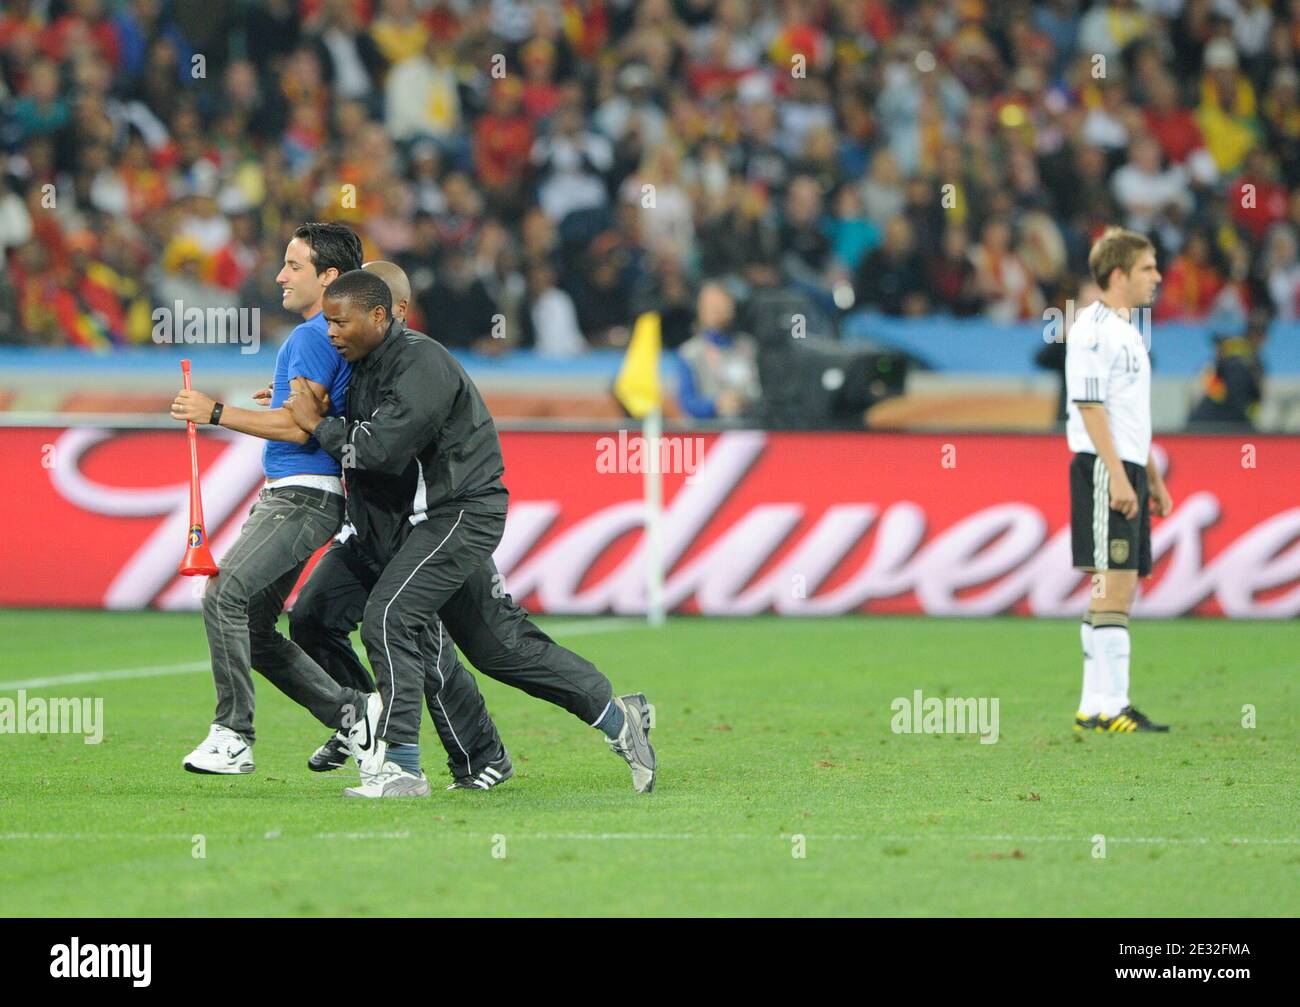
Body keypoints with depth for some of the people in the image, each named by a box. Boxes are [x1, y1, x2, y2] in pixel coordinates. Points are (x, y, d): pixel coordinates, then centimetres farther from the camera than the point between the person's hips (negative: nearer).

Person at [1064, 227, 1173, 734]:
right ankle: (1110, 707, -12)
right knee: (1113, 587, -12)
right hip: (1103, 470, -10)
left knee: (1121, 590, 8)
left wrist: (1153, 478, 23)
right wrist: (1117, 477, -21)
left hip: (1128, 471, 10)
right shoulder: (1093, 329, -11)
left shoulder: (1126, 330, 20)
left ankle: (1094, 707, 9)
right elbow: (1090, 408, -17)